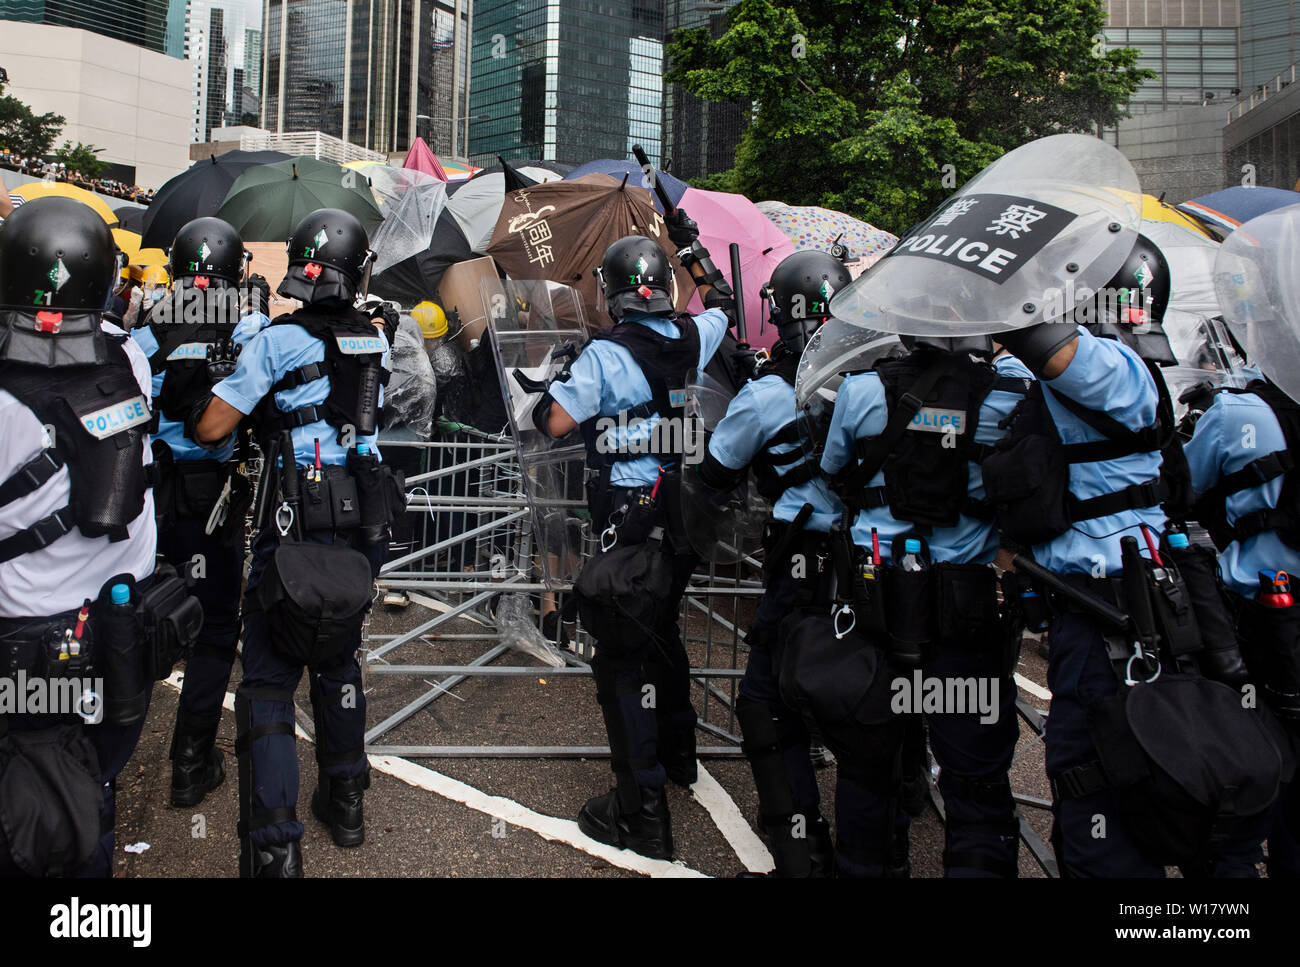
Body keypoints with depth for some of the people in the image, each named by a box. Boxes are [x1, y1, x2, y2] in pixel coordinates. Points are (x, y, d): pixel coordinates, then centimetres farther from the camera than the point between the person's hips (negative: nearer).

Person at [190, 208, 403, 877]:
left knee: (269, 677, -2)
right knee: (338, 657, 22)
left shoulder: (276, 342, -10)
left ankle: (274, 847, -9)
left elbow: (210, 429, -8)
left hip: (296, 521, -5)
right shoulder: (376, 340, 4)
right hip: (363, 521, 5)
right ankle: (345, 802, 34)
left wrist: (196, 414, 13)